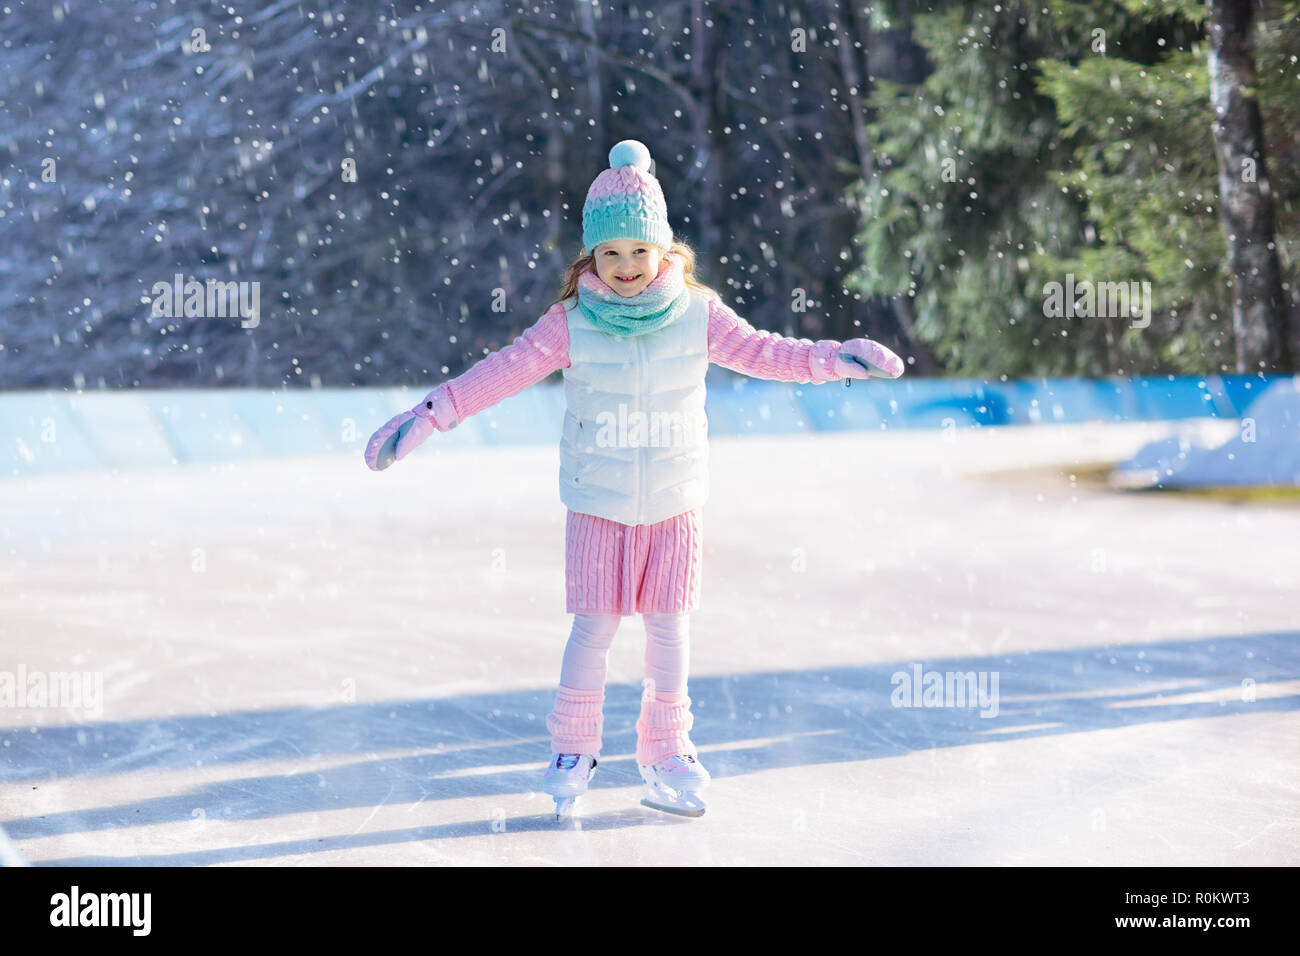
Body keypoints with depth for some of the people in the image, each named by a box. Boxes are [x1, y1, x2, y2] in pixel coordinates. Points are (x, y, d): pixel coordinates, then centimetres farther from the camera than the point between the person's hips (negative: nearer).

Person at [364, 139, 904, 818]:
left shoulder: (697, 315, -4)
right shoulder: (572, 325, -9)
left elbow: (762, 352, 2)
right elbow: (503, 372, -11)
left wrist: (835, 357, -6)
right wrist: (428, 417, -16)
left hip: (674, 504, 2)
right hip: (598, 505, -1)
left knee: (669, 628, 6)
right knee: (594, 628, -1)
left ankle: (666, 751, 22)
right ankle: (573, 749, 17)